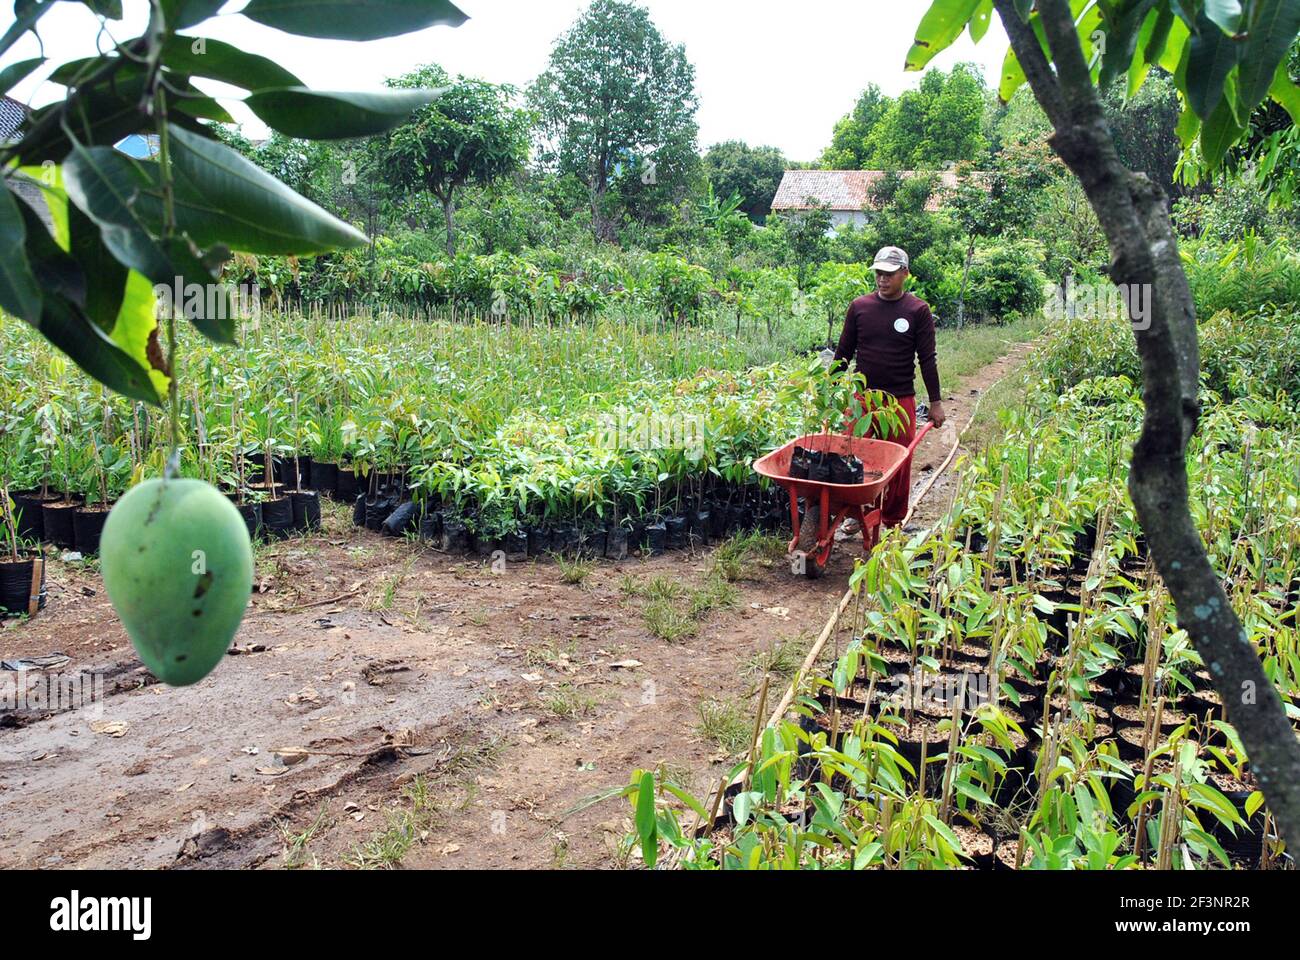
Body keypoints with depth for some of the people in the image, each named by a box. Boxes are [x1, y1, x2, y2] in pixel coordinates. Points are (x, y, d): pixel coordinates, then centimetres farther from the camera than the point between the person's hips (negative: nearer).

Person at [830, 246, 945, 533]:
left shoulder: (918, 310, 0)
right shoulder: (859, 307, 5)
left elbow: (927, 359, 1)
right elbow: (843, 353, 11)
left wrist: (936, 402, 0)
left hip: (901, 399, -1)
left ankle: (893, 521, 17)